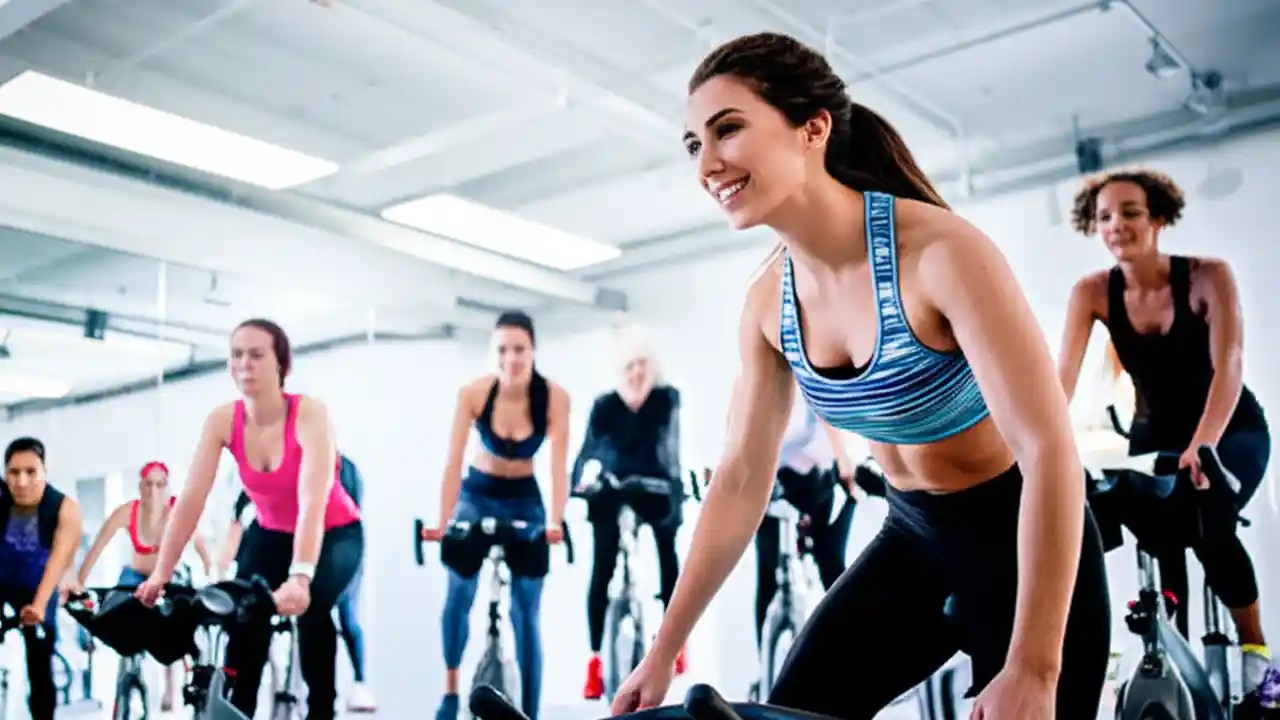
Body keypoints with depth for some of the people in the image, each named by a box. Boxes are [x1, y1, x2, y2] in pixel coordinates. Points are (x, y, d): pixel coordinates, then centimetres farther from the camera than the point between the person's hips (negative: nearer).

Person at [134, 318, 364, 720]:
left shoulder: (310, 414, -30)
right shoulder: (222, 421, -17)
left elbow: (313, 503, -40)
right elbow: (191, 500, -20)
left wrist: (300, 577, -52)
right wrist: (160, 575, -27)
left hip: (335, 533, -4)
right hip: (272, 533, 4)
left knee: (310, 604, -28)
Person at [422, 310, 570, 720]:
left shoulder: (554, 398, -21)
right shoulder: (473, 394, -22)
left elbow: (558, 467, -24)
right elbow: (453, 463, -23)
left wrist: (555, 520, -38)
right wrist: (442, 522, -31)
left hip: (525, 501, 0)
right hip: (476, 495, 0)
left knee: (525, 614, -1)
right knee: (459, 594, -10)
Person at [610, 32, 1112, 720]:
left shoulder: (940, 250, -27)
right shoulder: (768, 301, -7)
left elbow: (1050, 449, -30)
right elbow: (741, 479, 0)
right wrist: (663, 652, 1)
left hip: (1022, 534, -5)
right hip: (914, 535, 6)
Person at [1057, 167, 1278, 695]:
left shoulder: (1208, 276, -22)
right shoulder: (1092, 292, -16)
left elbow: (1229, 365, -31)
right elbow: (1063, 376, -24)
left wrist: (1203, 445, -47)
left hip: (1232, 430, -3)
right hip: (1155, 433, 3)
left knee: (1208, 524, -27)